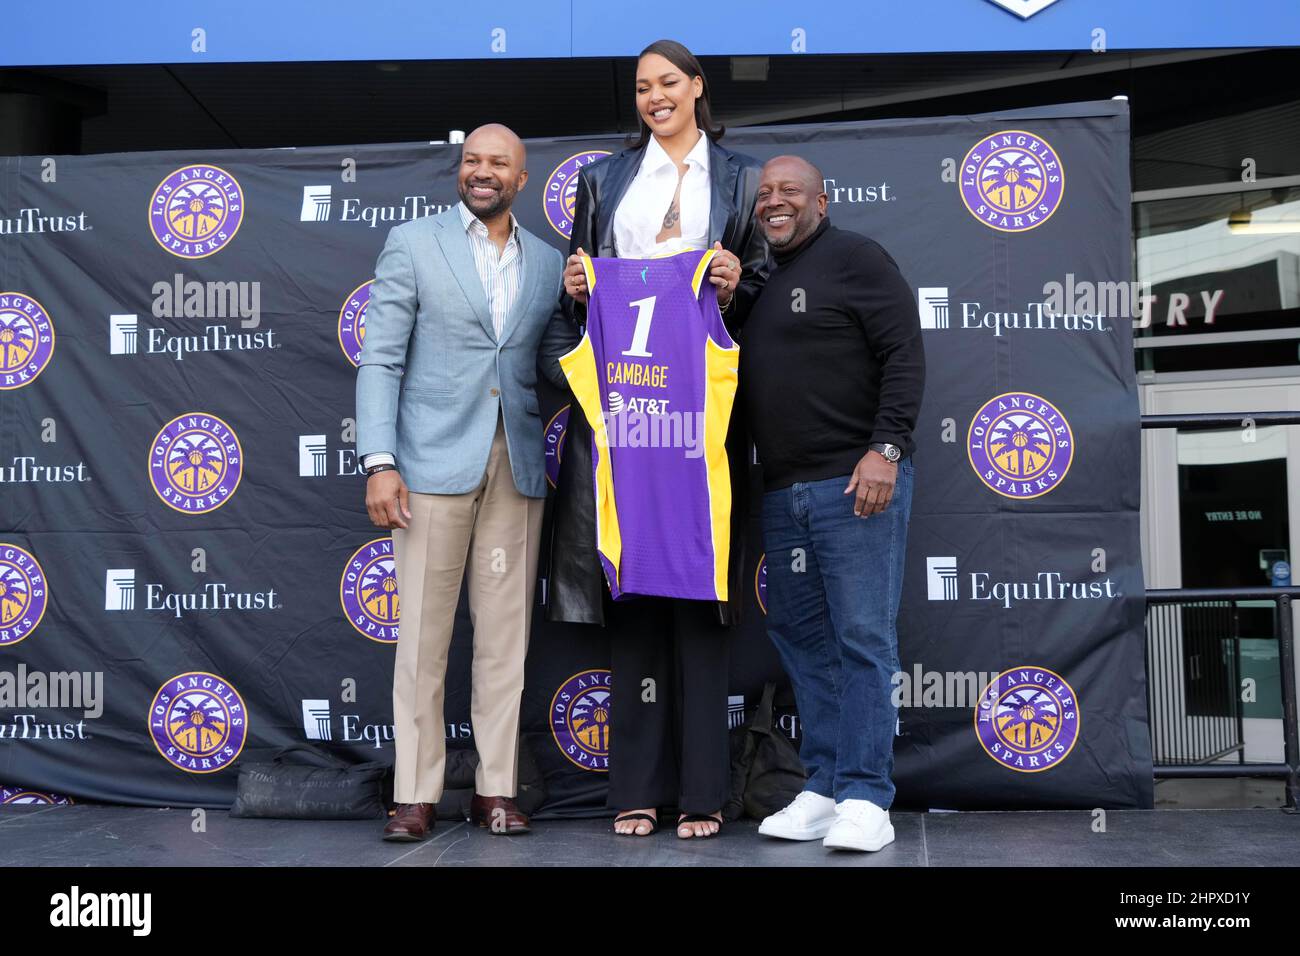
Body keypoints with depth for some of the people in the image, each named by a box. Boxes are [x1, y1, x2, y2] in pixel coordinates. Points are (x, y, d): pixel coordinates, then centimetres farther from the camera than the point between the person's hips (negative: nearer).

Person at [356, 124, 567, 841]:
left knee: (506, 632, 5)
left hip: (518, 466, 3)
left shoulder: (549, 263, 14)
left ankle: (496, 789, 13)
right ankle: (415, 795, 7)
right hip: (437, 459, -3)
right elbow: (379, 360, -1)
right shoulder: (413, 243, 5)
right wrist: (380, 461, -10)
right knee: (422, 632, -1)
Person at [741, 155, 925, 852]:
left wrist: (885, 449, -18)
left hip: (856, 484, -8)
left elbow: (904, 356, -10)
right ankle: (824, 788, 17)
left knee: (863, 640, -6)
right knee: (801, 637, 9)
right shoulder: (756, 278, 19)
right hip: (781, 492, 8)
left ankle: (865, 798, -2)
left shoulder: (853, 258, -2)